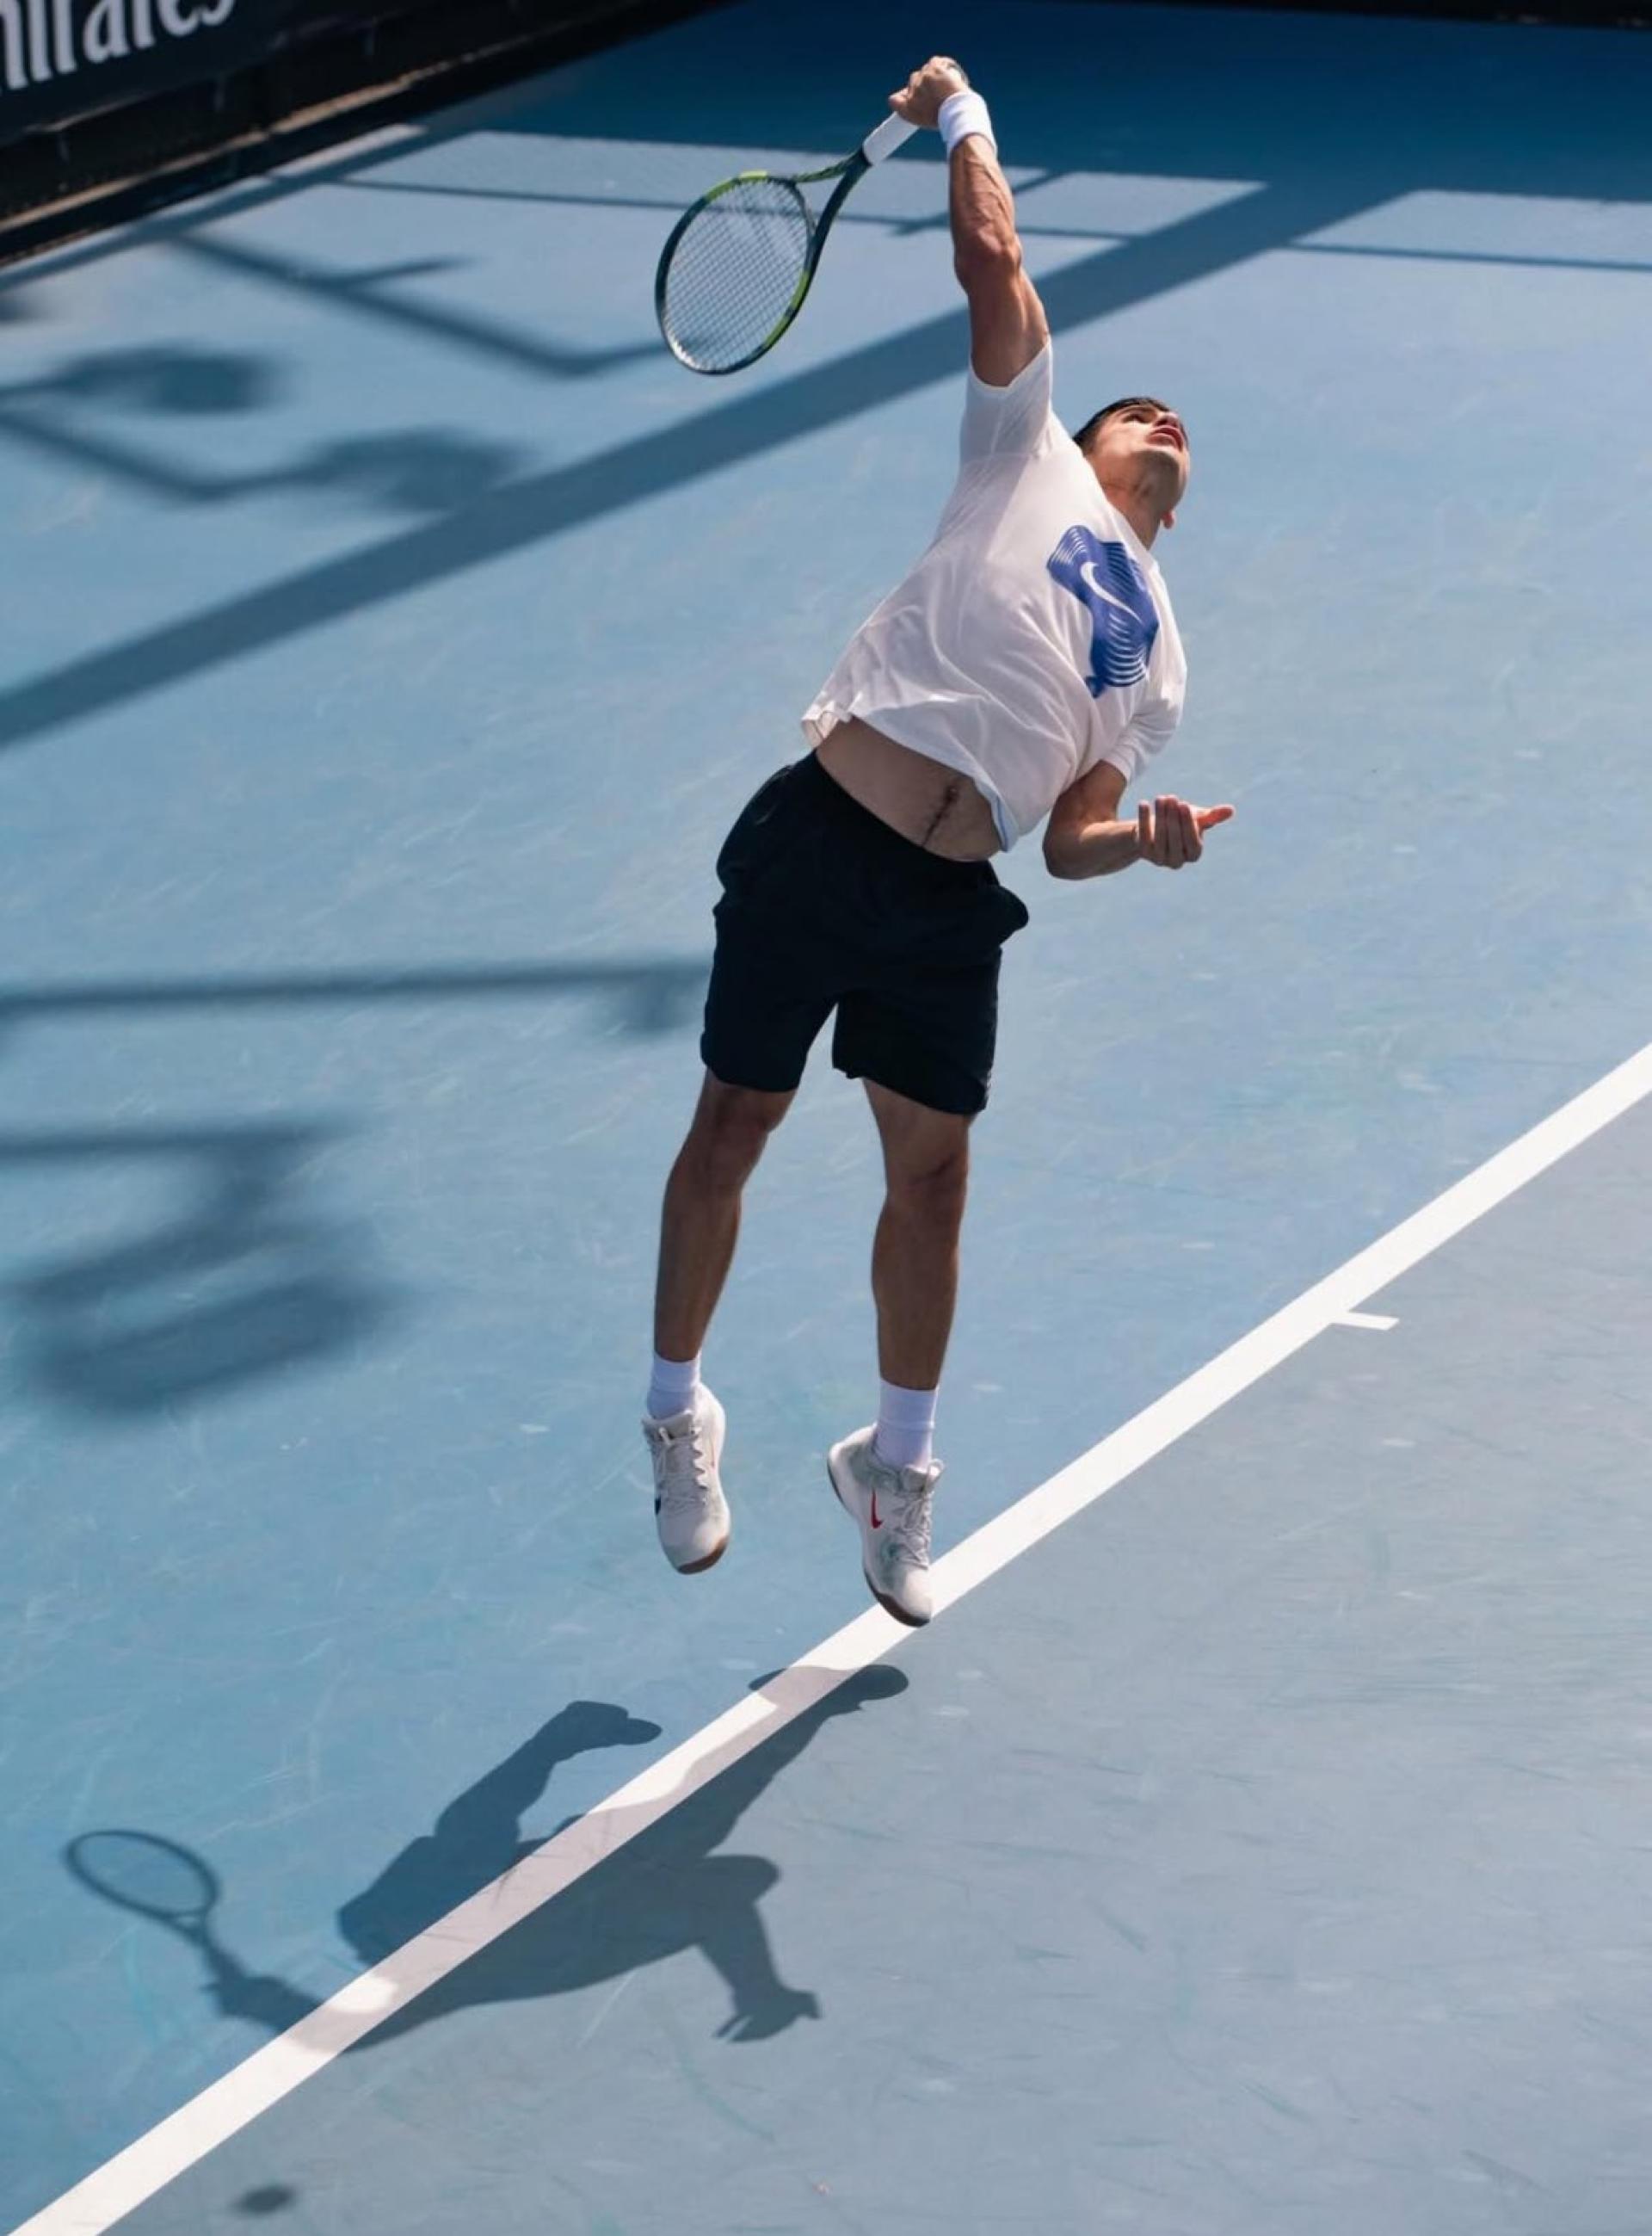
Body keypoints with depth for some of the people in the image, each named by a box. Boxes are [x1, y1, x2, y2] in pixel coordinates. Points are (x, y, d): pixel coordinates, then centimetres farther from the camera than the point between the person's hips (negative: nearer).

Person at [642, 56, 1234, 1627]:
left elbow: (1069, 838, 12)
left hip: (949, 904, 4)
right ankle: (677, 1413, 21)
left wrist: (1144, 839, -7)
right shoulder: (1031, 456, 12)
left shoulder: (1156, 662, 22)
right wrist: (960, 117, 12)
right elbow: (992, 258, 3)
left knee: (932, 1170, 6)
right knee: (735, 1125, 3)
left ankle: (894, 1466, 24)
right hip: (817, 834, -4)